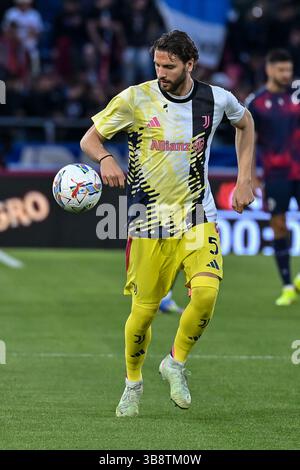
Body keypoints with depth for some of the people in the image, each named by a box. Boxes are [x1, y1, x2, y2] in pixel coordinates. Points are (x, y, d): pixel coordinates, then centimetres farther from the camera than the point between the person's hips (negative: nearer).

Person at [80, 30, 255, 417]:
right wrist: (105, 159, -25)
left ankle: (176, 363, 6)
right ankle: (133, 382, 27)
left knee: (206, 291, -20)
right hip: (149, 220, -1)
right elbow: (89, 139, -2)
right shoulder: (135, 99, -9)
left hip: (198, 217, 1)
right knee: (144, 310, 0)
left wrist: (245, 179, 14)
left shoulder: (216, 99, -2)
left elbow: (245, 123, 21)